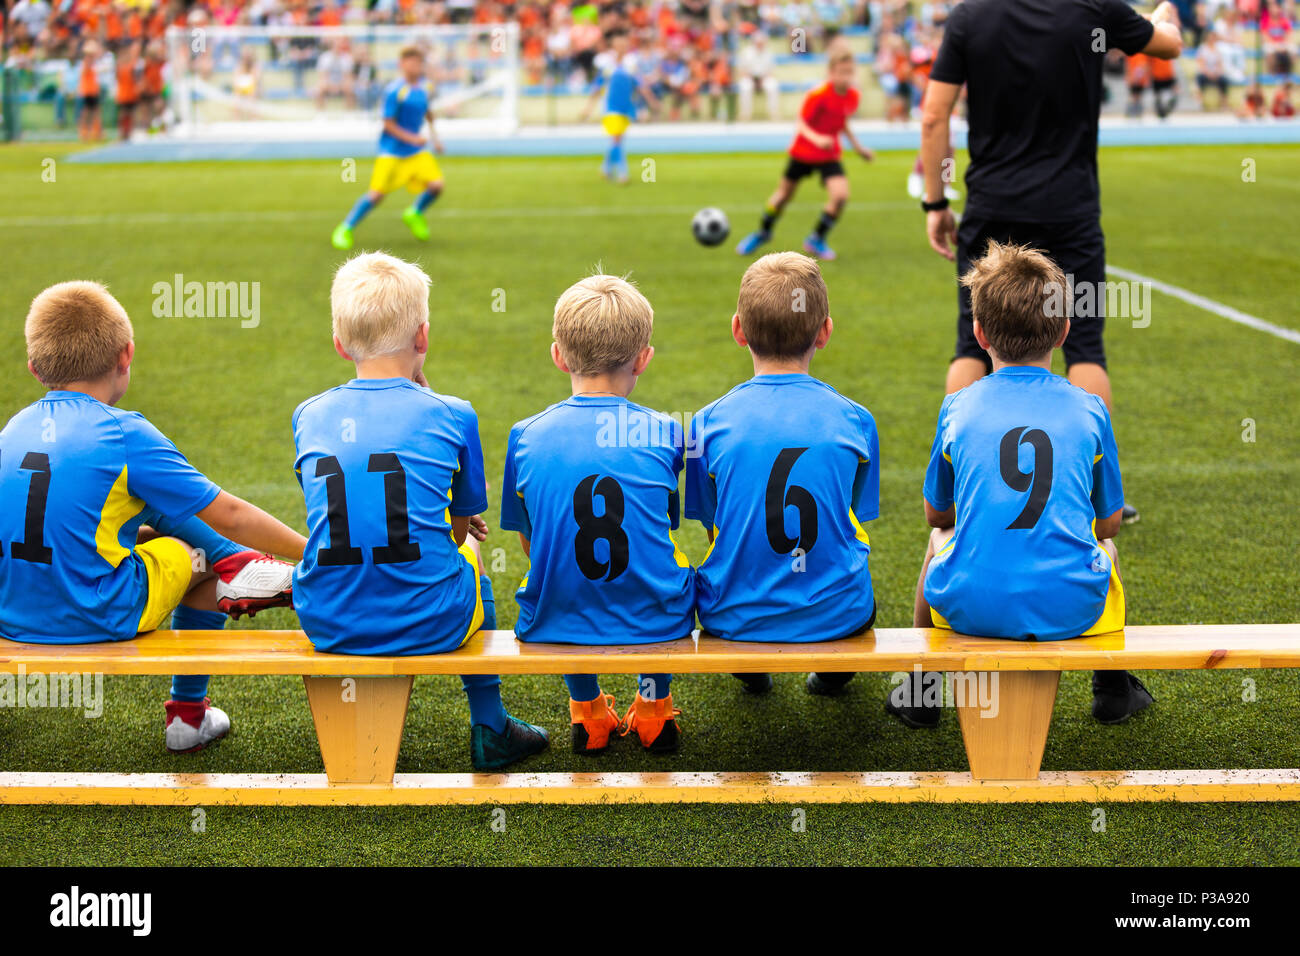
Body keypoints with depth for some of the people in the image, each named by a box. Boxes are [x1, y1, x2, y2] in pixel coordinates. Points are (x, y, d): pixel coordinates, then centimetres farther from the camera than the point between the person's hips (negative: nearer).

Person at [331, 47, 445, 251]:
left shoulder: (423, 87, 3)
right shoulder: (395, 90, -17)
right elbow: (388, 123, -16)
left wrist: (433, 134, 19)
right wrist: (411, 138, -23)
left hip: (416, 152, 6)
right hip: (392, 151, -6)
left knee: (436, 184, -9)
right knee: (377, 194, -9)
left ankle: (414, 214, 21)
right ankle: (345, 229, 8)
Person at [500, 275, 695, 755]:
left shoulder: (526, 436, -4)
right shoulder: (665, 433, -6)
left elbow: (529, 542, 5)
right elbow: (662, 527, 7)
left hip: (554, 625, 0)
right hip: (655, 624, 0)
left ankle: (587, 709, 38)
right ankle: (654, 706, 38)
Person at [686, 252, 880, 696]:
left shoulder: (709, 422, -8)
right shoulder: (855, 420, -6)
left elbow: (715, 525, 2)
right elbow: (852, 521, 5)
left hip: (733, 620, 0)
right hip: (837, 617, 0)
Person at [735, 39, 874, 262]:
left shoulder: (852, 96, -7)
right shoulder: (818, 95, -24)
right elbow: (802, 123, -19)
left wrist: (858, 147, 10)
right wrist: (817, 138, -37)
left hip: (829, 155, 4)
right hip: (803, 151, -3)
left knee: (840, 195, -17)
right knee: (784, 193, 12)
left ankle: (817, 239, 5)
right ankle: (762, 233, 40)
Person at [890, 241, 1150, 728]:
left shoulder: (958, 408, 5)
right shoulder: (1089, 410, 5)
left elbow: (936, 513, 18)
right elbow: (1109, 522, 16)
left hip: (971, 608, 0)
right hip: (1071, 610, 0)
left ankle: (920, 689, 39)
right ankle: (1112, 688, 39)